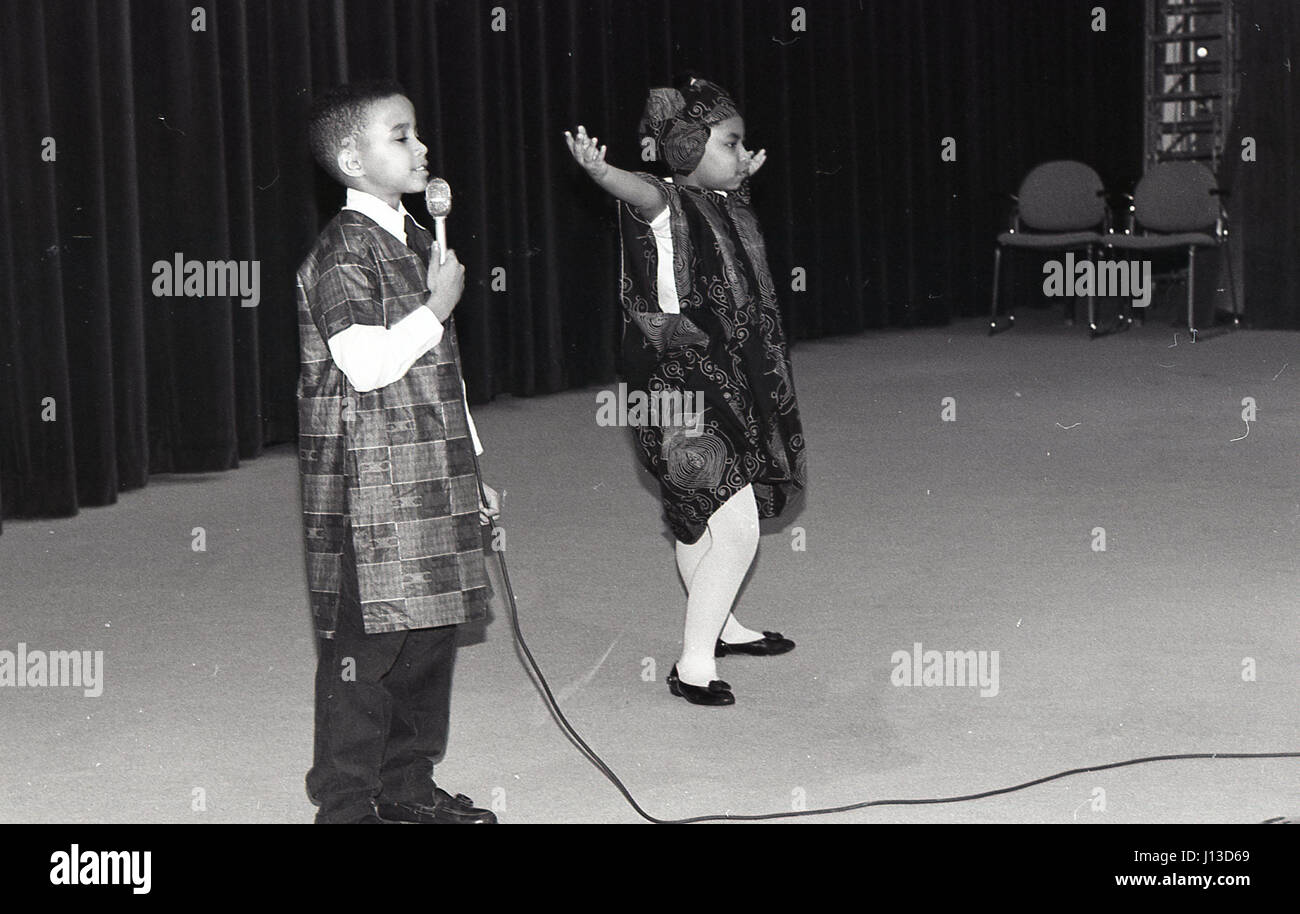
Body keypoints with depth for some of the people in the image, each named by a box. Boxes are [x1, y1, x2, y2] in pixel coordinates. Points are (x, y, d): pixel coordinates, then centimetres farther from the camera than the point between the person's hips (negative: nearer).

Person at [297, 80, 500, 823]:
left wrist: (472, 471, 22)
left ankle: (408, 784, 25)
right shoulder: (344, 250, -12)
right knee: (368, 645, -3)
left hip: (435, 480, 9)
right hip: (372, 488, -9)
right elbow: (368, 364, -24)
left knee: (433, 629, 13)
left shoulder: (414, 239, 17)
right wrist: (439, 304, -14)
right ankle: (346, 802, 6)